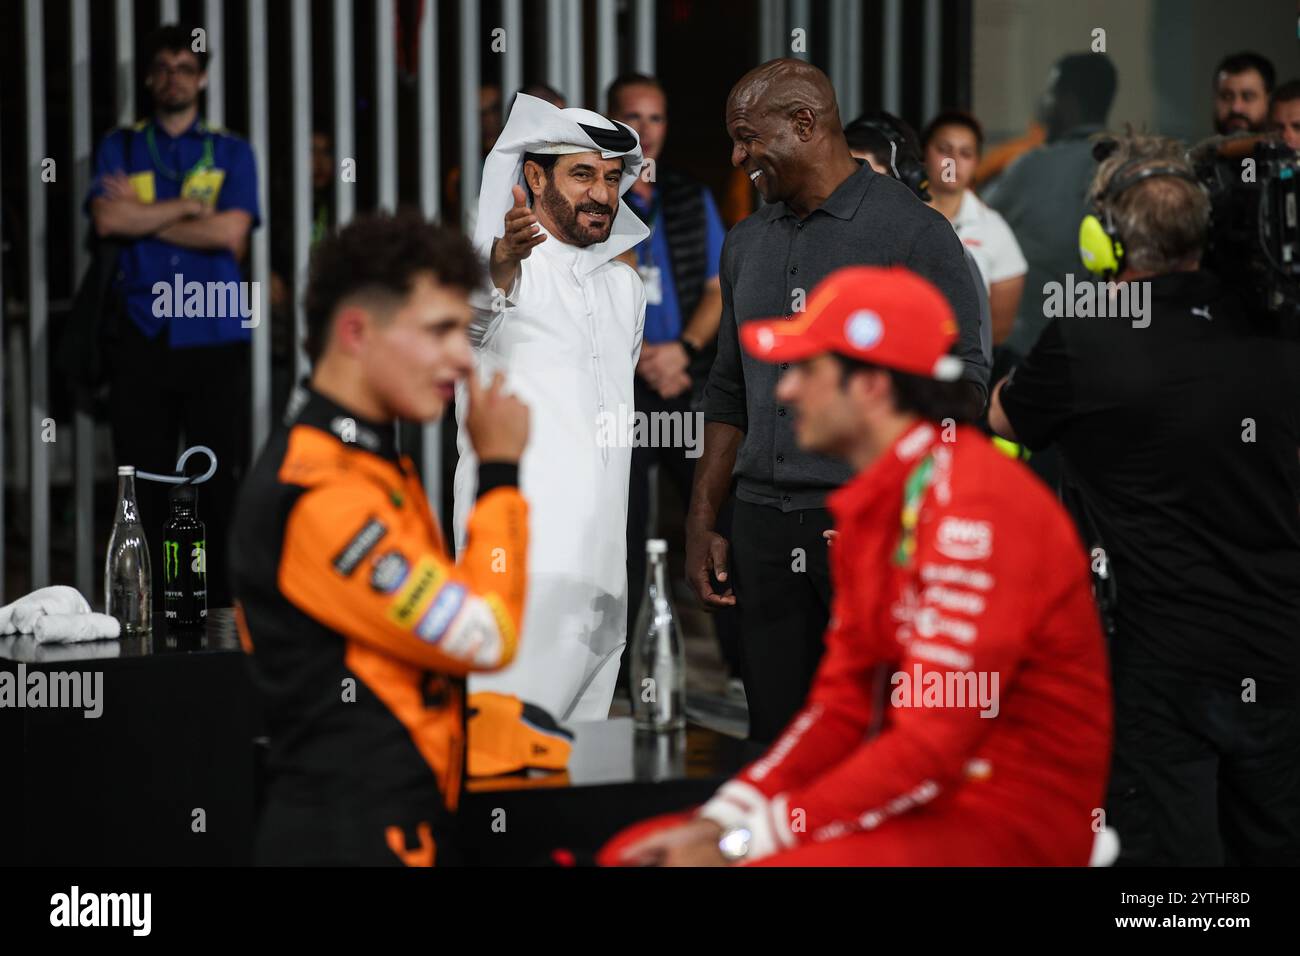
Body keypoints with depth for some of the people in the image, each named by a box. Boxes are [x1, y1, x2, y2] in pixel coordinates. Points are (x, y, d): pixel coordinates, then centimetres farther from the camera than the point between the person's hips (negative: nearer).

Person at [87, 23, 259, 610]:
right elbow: (108, 220, -5)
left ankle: (221, 610, 1)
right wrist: (188, 206, -4)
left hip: (215, 339, 0)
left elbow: (231, 234, -4)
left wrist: (141, 217, -1)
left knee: (221, 483, -3)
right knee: (143, 480, 0)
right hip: (140, 338, 0)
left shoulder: (231, 153, 12)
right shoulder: (119, 149, 14)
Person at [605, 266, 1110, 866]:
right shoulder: (873, 505, 12)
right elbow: (841, 703, 13)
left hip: (1011, 818, -9)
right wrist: (720, 819, -1)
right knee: (630, 854, 2)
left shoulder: (975, 510, -19)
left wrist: (739, 844, -18)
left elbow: (931, 749, -22)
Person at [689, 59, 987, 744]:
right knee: (775, 736, 7)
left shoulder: (912, 232, -5)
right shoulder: (747, 244, 16)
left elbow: (966, 380, -8)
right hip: (763, 526, 6)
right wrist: (701, 524, 14)